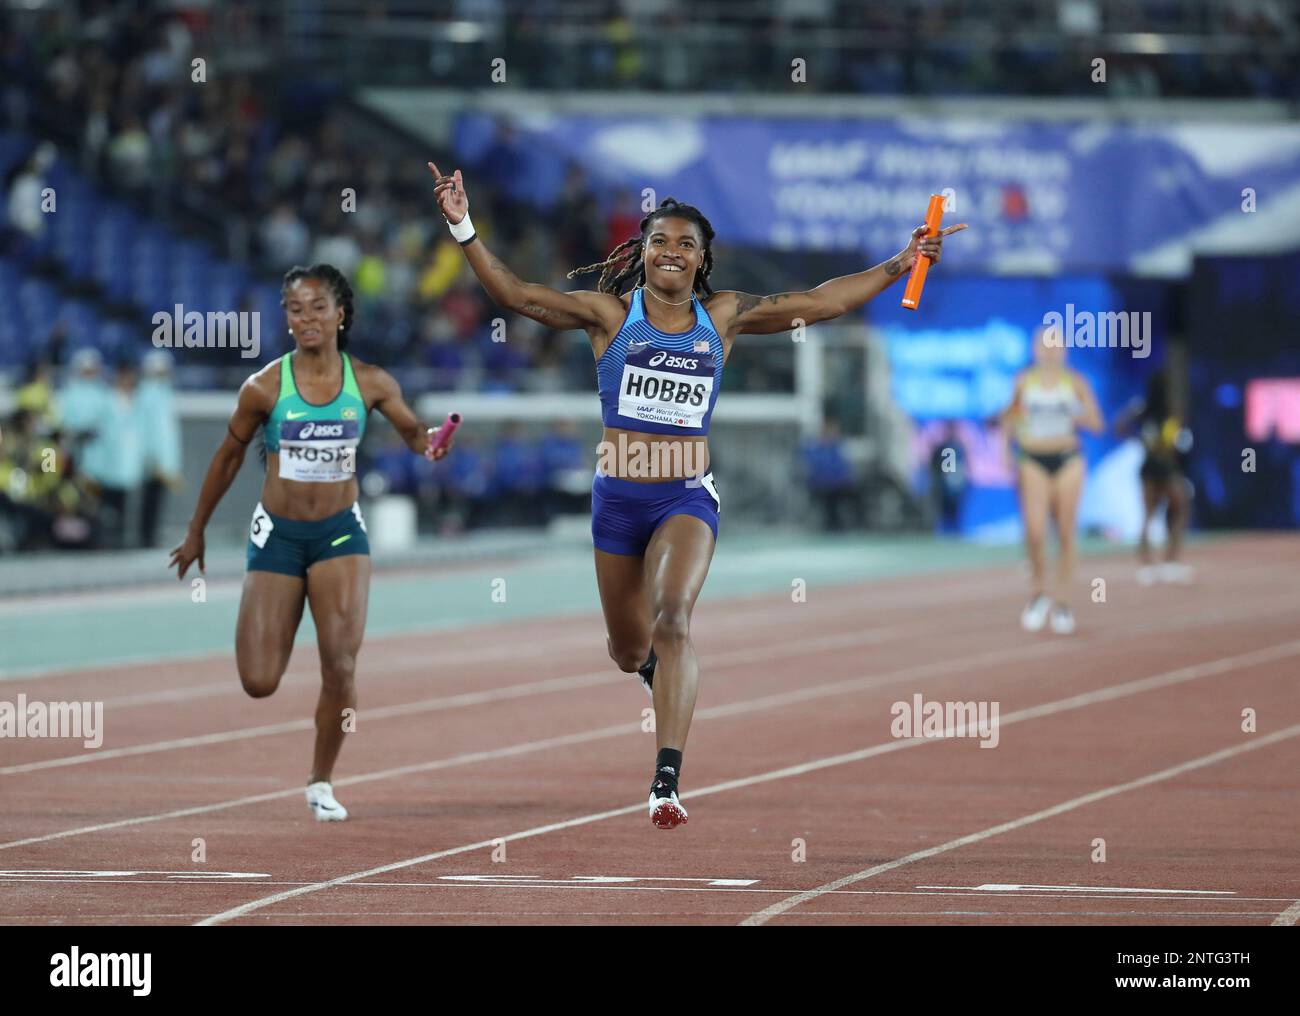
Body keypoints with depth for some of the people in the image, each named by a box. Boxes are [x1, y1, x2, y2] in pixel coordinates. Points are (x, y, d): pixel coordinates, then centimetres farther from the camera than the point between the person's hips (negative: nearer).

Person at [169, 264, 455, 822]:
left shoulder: (369, 382, -3)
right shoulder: (264, 387, -8)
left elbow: (412, 431, 11)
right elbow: (228, 455, 5)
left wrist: (432, 441, -15)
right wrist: (196, 532, 13)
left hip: (340, 532, 1)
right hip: (277, 535, -1)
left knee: (340, 664, -13)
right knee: (259, 683, -7)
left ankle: (321, 782, 7)